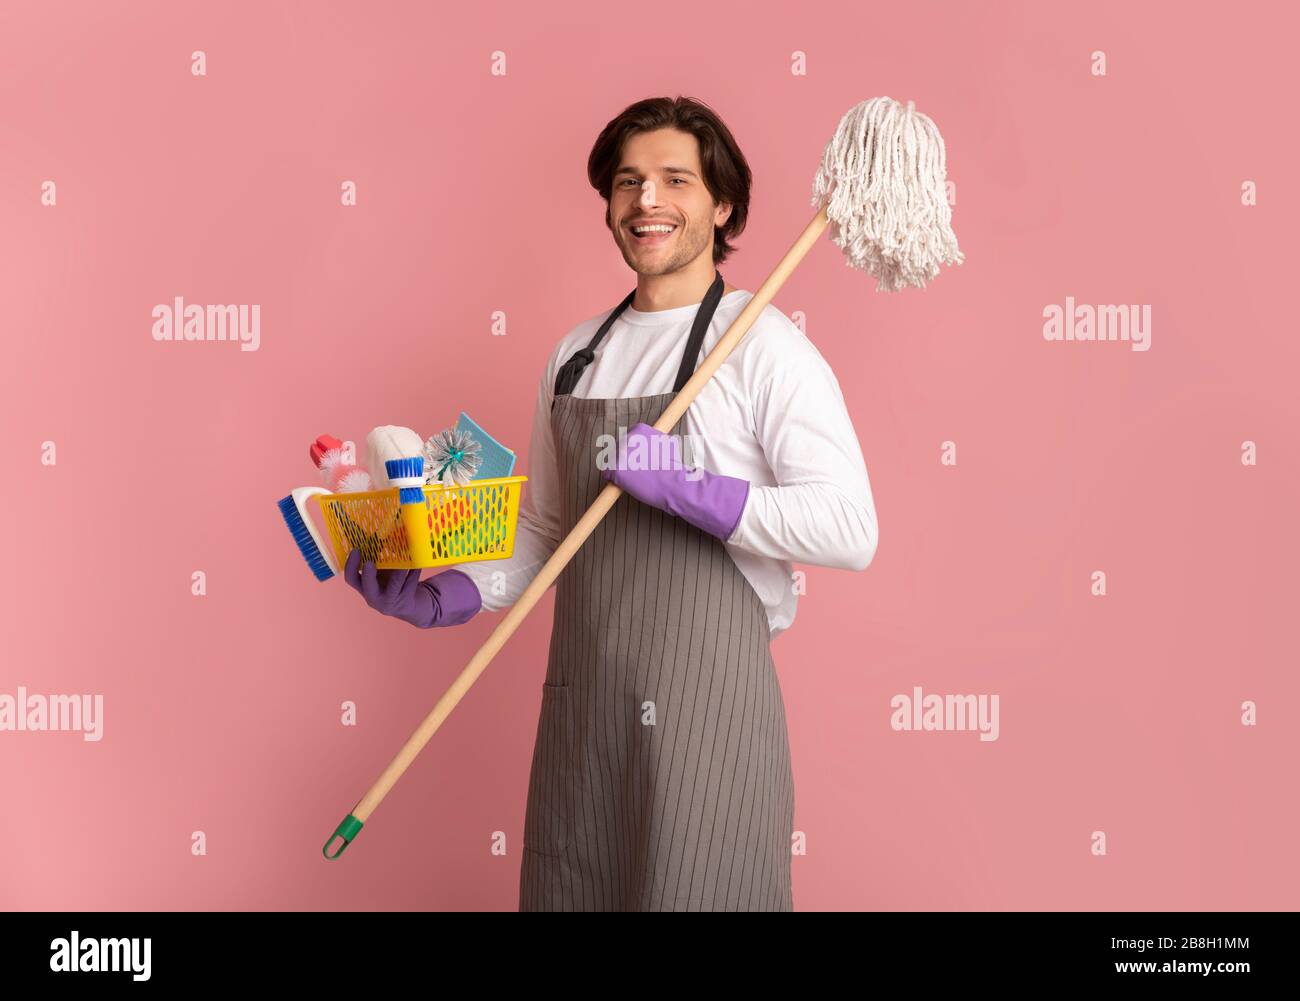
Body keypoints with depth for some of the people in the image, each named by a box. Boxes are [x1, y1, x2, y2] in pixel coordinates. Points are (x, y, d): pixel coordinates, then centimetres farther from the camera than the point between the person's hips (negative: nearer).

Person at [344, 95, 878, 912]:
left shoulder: (763, 344, -7)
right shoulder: (577, 355, 13)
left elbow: (851, 529, -16)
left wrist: (685, 490, -22)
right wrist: (449, 598, 4)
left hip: (703, 698, -6)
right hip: (582, 701, 6)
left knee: (691, 891, 2)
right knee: (568, 889, 14)